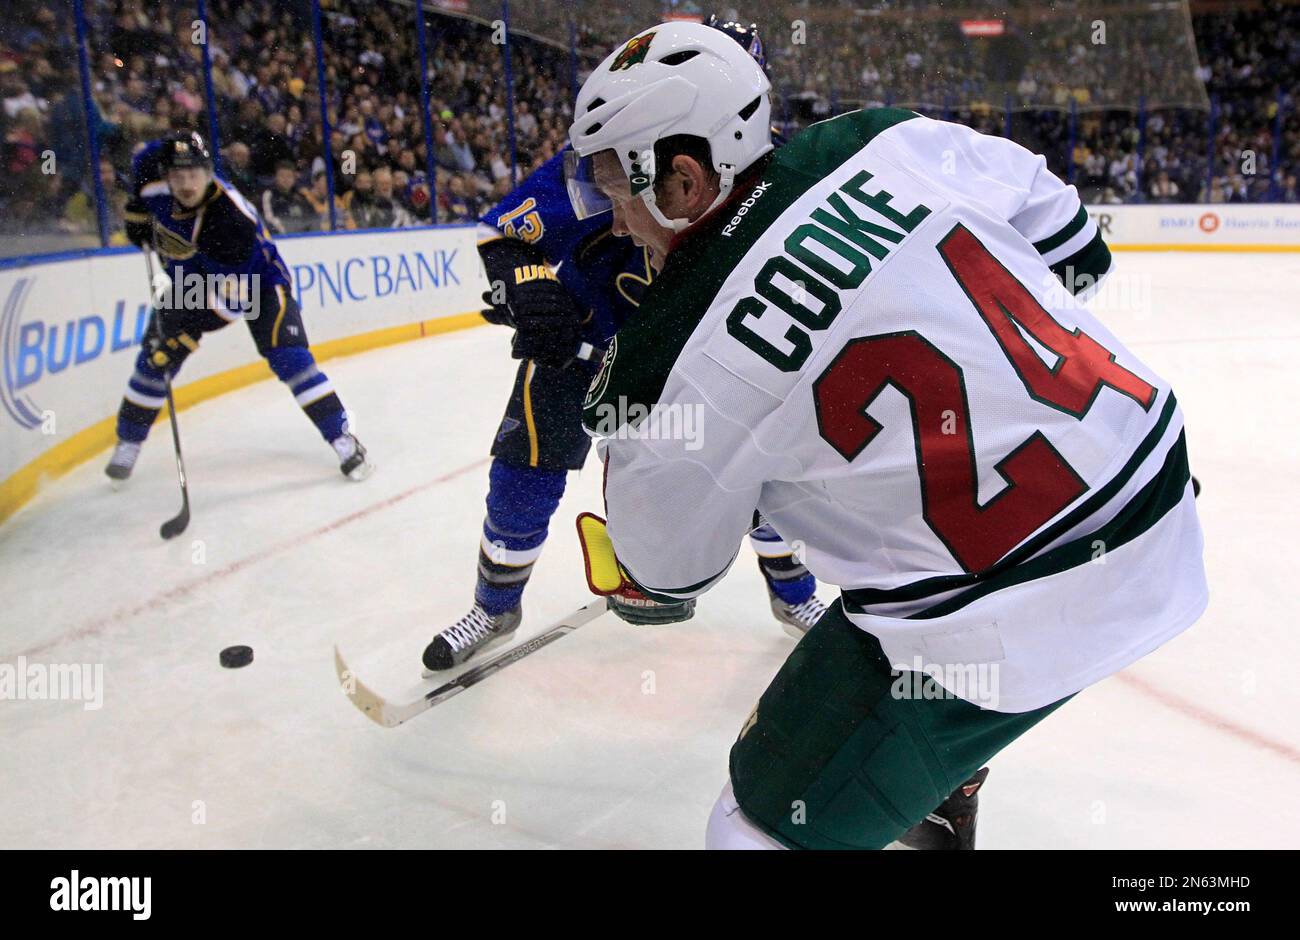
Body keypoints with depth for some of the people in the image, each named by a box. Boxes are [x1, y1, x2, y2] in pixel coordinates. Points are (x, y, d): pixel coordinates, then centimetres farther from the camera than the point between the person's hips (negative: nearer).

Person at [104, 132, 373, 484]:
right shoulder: (153, 172, -19)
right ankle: (128, 442, 20)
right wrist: (139, 214, 5)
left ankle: (343, 440, -15)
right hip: (191, 279, 6)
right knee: (154, 359, 2)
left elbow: (231, 296, -35)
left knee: (288, 357, -21)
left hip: (255, 279, -6)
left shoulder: (232, 218, -37)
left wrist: (186, 328, -37)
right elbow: (145, 160, 9)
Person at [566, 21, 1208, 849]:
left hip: (1016, 620, -8)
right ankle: (939, 804, 59)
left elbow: (662, 573, 2)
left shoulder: (679, 362, -15)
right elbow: (1049, 211, 13)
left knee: (772, 821, 8)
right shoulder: (887, 139, -3)